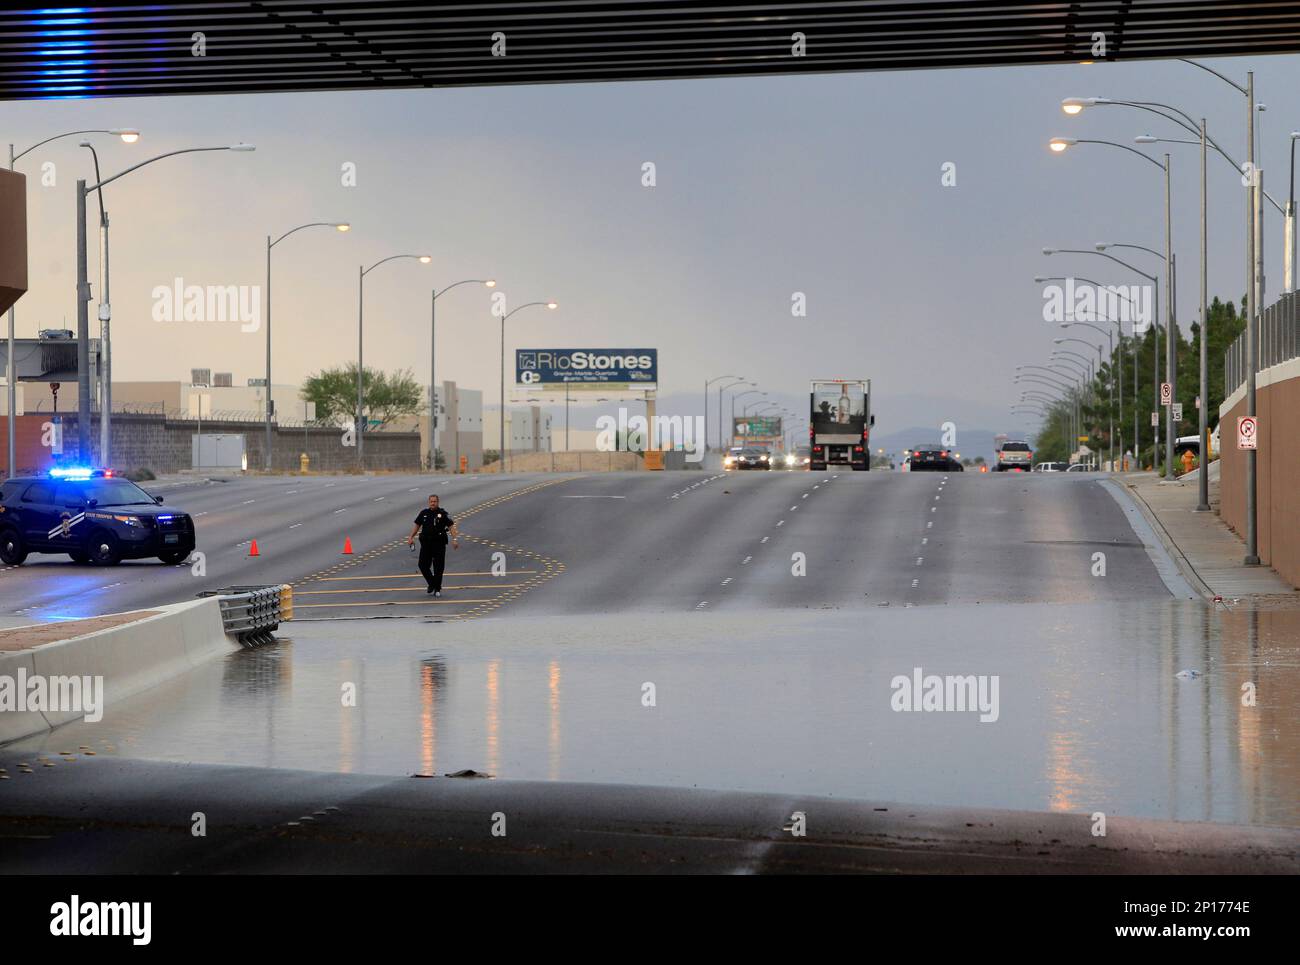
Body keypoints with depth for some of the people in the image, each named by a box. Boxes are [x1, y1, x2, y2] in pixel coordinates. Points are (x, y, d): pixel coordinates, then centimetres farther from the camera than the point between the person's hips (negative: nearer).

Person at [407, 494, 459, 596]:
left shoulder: (443, 514, -3)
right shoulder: (424, 513, 8)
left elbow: (451, 526, -6)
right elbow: (417, 525, 18)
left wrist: (454, 539, -17)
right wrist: (411, 537, 13)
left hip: (439, 543, -3)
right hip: (425, 543, 4)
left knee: (438, 567, 0)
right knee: (423, 565, 0)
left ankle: (437, 589, 11)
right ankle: (432, 584, 21)